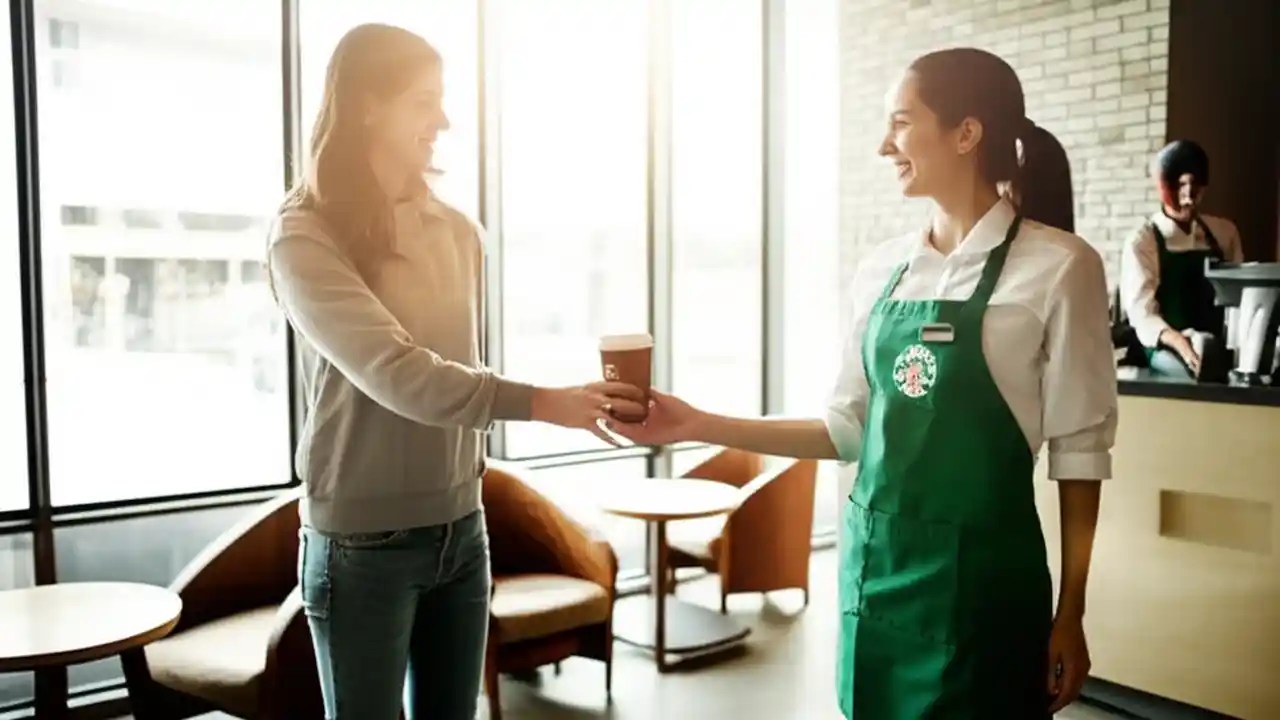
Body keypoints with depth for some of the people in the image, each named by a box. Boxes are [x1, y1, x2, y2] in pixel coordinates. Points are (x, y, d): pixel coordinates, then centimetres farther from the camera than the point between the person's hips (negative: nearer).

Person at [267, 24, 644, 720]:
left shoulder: (457, 232, 6)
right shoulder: (305, 239, -12)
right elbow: (397, 376, -24)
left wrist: (469, 491, 14)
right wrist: (543, 402, -32)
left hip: (461, 529, 5)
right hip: (363, 543, -5)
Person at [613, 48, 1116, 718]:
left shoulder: (1056, 266, -10)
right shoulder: (881, 269, 4)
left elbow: (1079, 447, -6)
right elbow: (847, 429, 7)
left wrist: (1071, 612, -4)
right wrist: (699, 426, 0)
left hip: (978, 572, -5)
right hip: (873, 562, 5)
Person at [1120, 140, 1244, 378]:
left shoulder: (1225, 232, 12)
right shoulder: (1143, 241, -2)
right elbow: (1141, 312, -10)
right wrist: (1180, 343, -31)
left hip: (1220, 345, 4)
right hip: (1166, 348, -4)